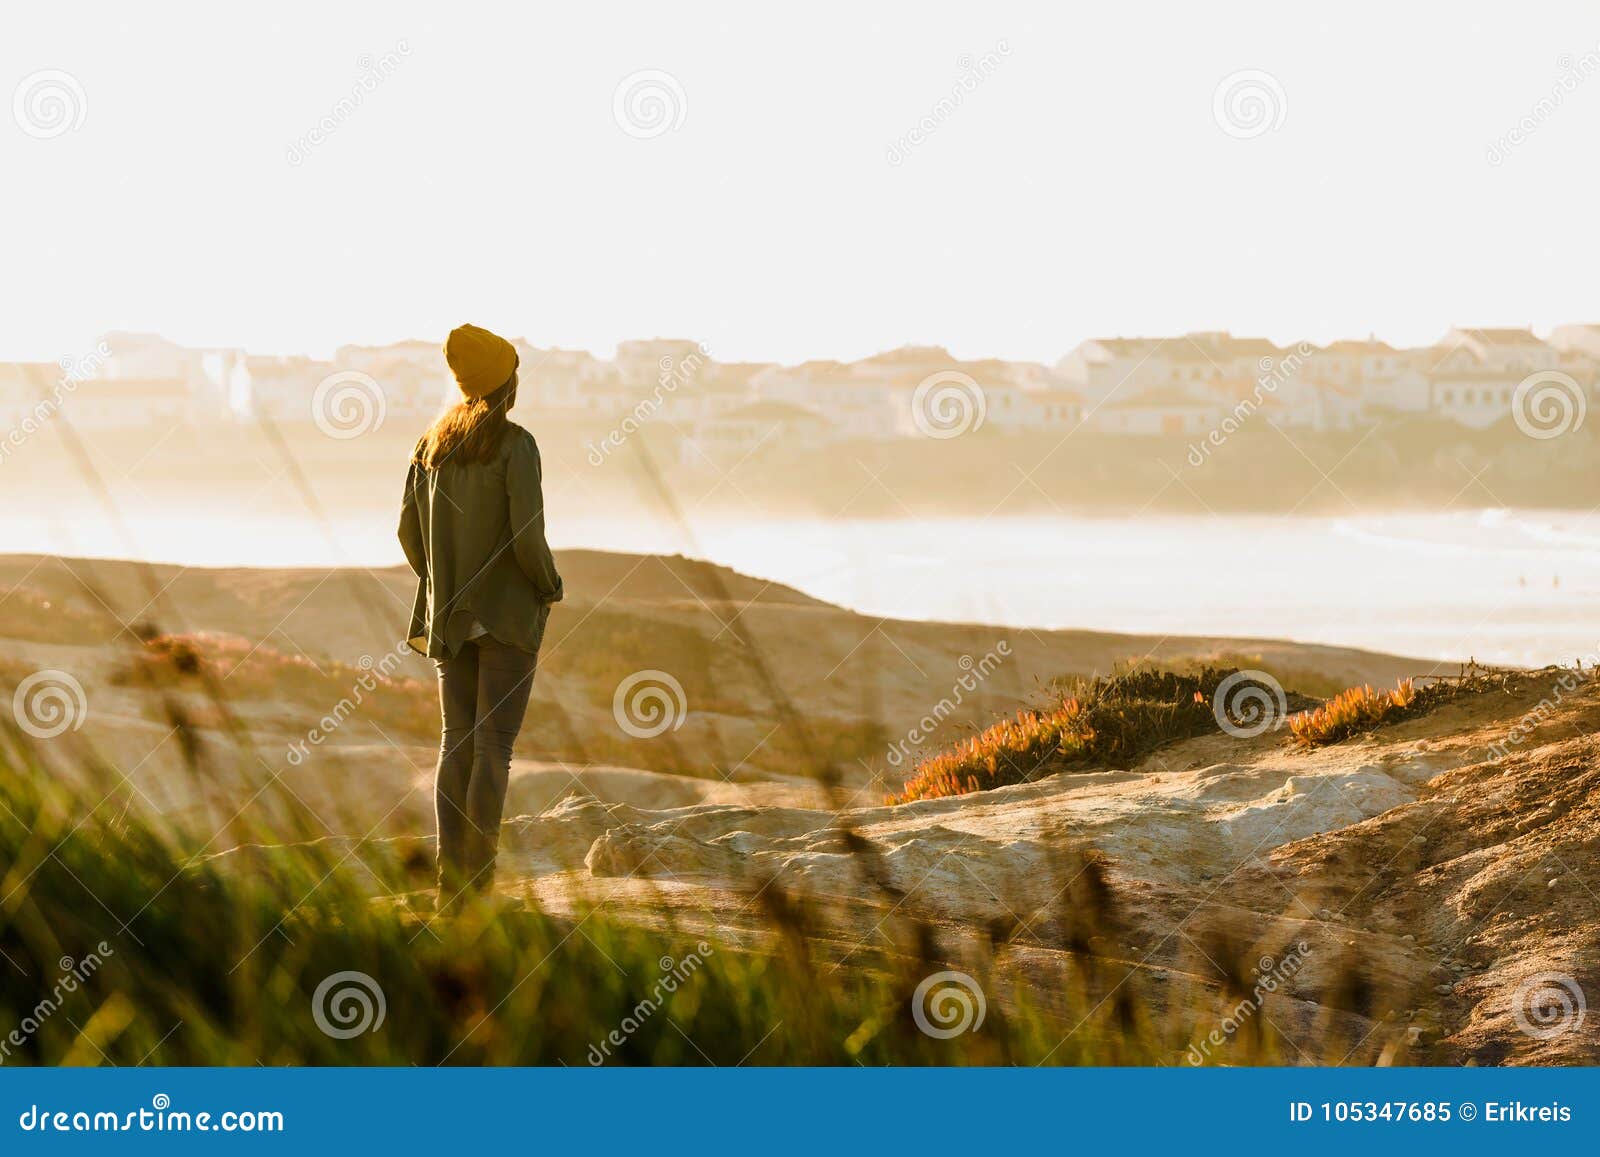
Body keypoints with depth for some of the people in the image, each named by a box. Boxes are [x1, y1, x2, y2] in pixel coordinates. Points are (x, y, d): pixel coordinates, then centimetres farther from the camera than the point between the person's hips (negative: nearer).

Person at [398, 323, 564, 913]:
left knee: (457, 743, 8)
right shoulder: (515, 444, -12)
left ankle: (450, 881, 5)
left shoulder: (434, 444, 7)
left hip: (451, 616, 6)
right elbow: (527, 531, -18)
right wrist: (549, 585, 0)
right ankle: (478, 880, -9)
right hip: (508, 614, -6)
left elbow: (410, 531, 9)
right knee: (494, 744, -4)